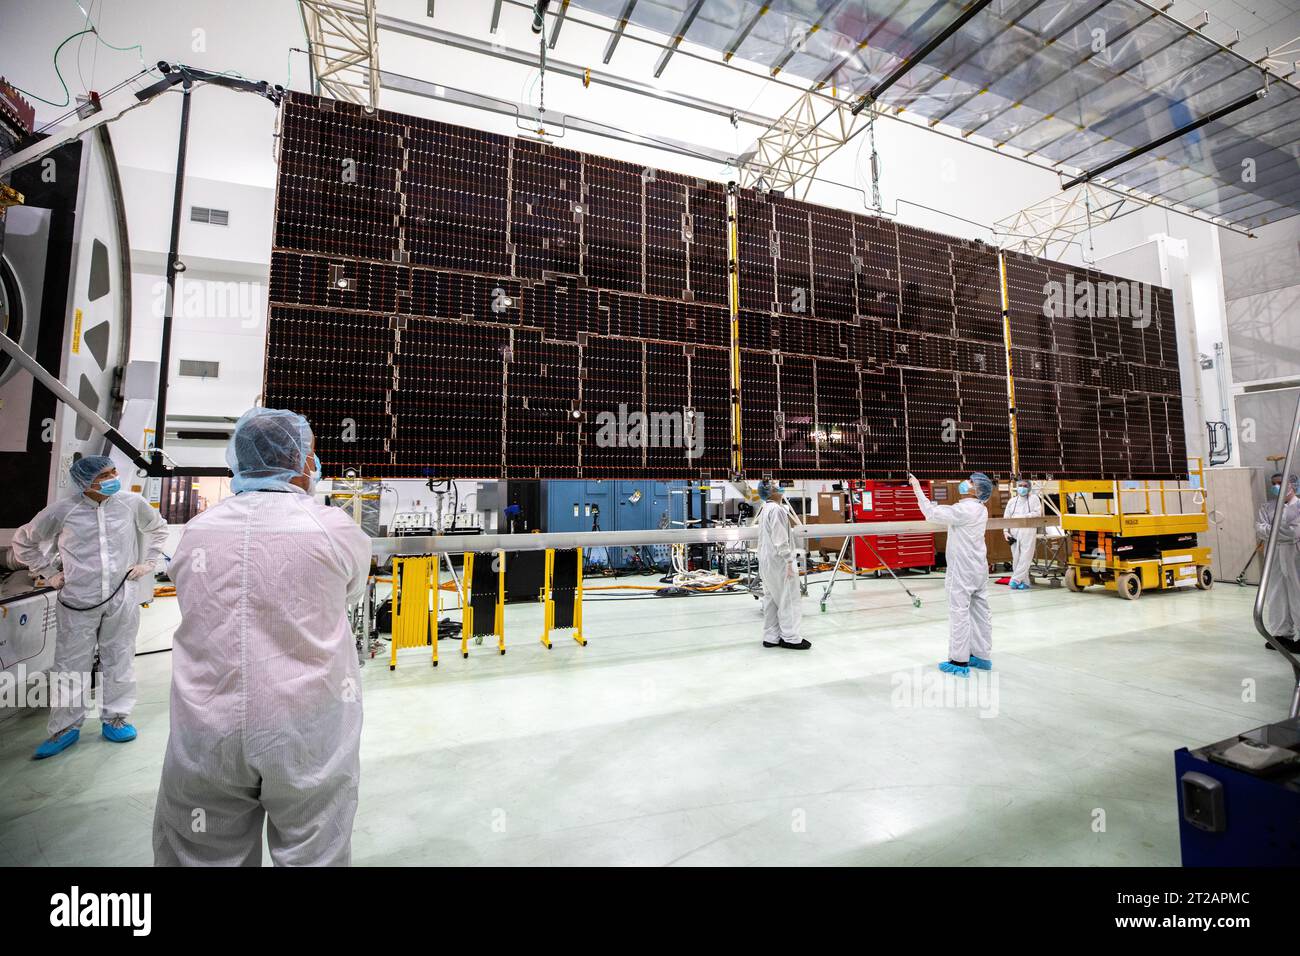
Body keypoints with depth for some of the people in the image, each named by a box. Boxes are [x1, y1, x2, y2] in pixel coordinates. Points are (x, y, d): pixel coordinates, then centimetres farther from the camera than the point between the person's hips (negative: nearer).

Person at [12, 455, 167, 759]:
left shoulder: (132, 503, -3)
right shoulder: (62, 511, -6)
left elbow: (158, 528, 16)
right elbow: (24, 540, 12)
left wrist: (147, 562, 9)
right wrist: (49, 573, 6)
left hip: (122, 598, 1)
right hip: (78, 601, -1)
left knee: (120, 661, 9)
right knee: (70, 666, 6)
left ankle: (115, 719, 22)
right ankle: (66, 727, 21)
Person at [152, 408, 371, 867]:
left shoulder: (196, 531, 0)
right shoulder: (334, 528, -10)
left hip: (204, 734, 4)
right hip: (306, 733, -3)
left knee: (204, 856, 21)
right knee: (310, 857, 13)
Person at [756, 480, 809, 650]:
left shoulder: (764, 510, 14)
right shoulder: (777, 510, -16)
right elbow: (780, 539, -20)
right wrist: (789, 561, -18)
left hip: (767, 561, 10)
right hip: (779, 561, -10)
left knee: (771, 599, 12)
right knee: (788, 599, -1)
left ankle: (771, 637, 18)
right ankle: (790, 638, 6)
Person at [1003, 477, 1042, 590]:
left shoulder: (1034, 498, 7)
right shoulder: (1012, 501, 16)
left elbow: (1038, 513, -4)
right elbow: (1006, 517, 12)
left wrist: (1024, 516, -12)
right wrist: (1006, 531, 2)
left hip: (1028, 532, -4)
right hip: (1014, 532, 4)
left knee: (1025, 558, -10)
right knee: (1016, 559, 4)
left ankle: (1015, 580, -9)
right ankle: (1024, 582, 11)